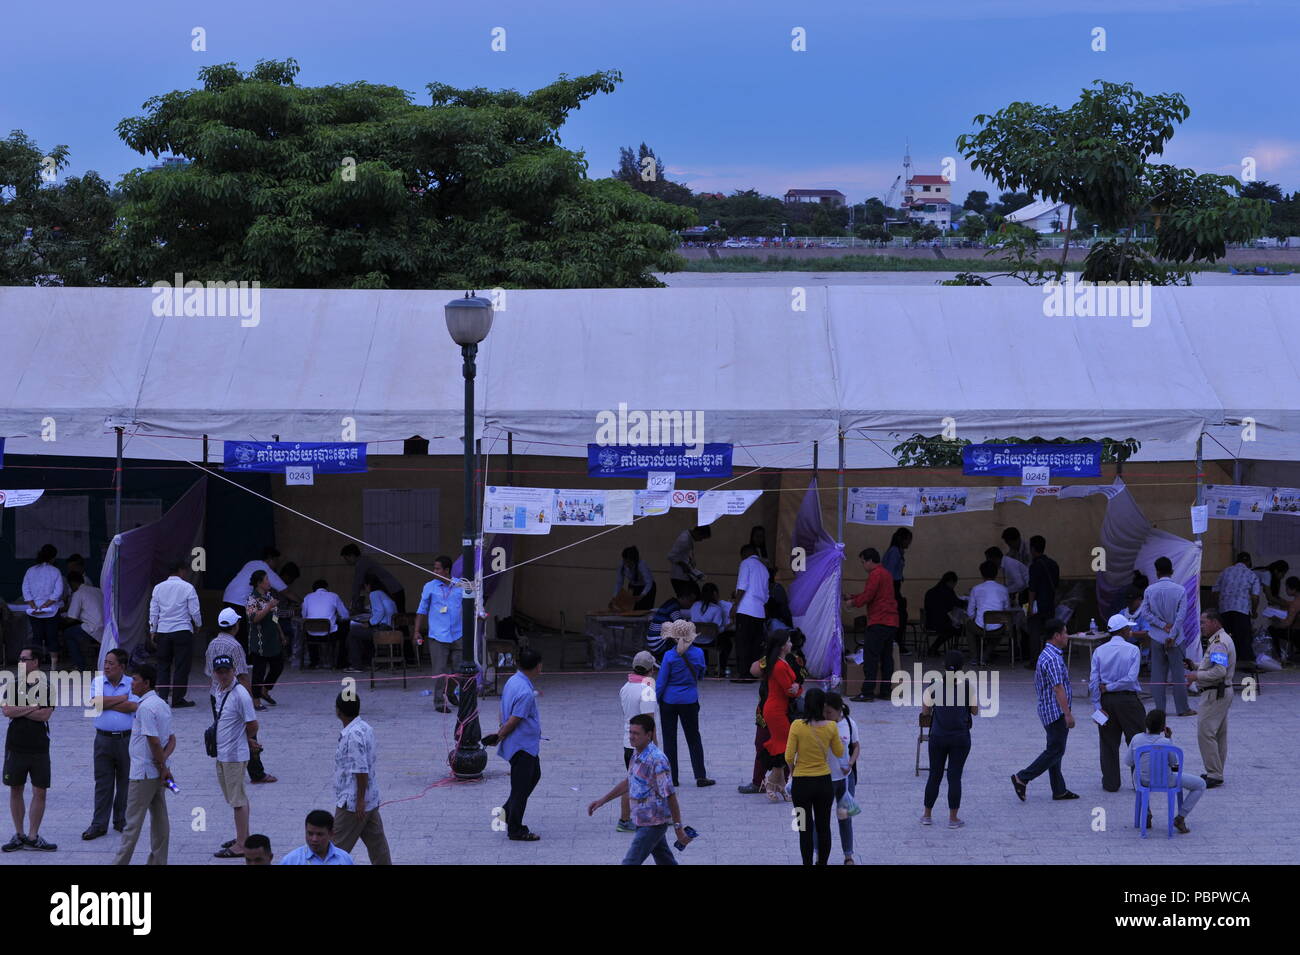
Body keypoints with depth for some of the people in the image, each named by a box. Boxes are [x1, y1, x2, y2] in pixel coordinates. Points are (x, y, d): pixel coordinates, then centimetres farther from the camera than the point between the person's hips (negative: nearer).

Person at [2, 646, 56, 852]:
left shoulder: (46, 688, -2)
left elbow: (45, 714, -15)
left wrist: (19, 710, -11)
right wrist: (33, 708, -11)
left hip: (39, 748, -2)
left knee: (40, 792, -1)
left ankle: (33, 837, 6)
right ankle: (18, 835, 17)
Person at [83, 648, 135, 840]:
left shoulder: (132, 684, 0)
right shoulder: (98, 682, 5)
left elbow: (133, 706, -16)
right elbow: (95, 702, -13)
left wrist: (106, 703, -10)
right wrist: (122, 698, -10)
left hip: (126, 738, -1)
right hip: (103, 739, 1)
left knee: (125, 781, 7)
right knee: (102, 782, 2)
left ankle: (122, 821, 20)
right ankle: (99, 824, 6)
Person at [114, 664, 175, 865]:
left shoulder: (145, 707, -19)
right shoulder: (162, 704, 12)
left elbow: (154, 742, -23)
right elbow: (171, 739, 12)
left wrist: (163, 766, -15)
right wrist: (164, 760, -3)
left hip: (143, 773, -9)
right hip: (158, 772, 9)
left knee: (133, 820, -3)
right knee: (159, 819, 10)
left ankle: (121, 862, 1)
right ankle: (158, 861, 14)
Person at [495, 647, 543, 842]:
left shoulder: (513, 681, 4)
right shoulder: (525, 692, -26)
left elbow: (504, 713, 13)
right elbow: (513, 721, -23)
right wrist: (499, 737, -9)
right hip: (523, 746, -10)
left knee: (534, 776, 25)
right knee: (521, 787, 2)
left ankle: (507, 811, 28)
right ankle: (515, 830, 12)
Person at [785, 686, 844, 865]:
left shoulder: (797, 726, -15)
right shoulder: (831, 727, -9)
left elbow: (789, 757, -12)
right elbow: (839, 753, 5)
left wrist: (792, 769, 9)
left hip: (802, 783, -2)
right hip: (824, 782, 2)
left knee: (806, 829, 7)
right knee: (824, 827, 15)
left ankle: (807, 864, 10)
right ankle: (823, 862, 24)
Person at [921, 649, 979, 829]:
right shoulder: (967, 687, -10)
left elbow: (925, 711, 2)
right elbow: (976, 711, 0)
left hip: (937, 737, 1)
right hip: (960, 738, -1)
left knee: (934, 776, 12)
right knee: (955, 777, 4)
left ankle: (927, 815, 18)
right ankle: (953, 818, 5)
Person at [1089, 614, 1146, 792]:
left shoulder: (1099, 651, 0)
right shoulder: (1133, 650, -7)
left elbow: (1093, 682, -4)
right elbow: (1131, 678, -16)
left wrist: (1098, 707, -2)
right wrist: (1109, 688, -6)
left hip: (1106, 701, 3)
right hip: (1128, 700, -3)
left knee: (1108, 742, 10)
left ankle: (1110, 783, 12)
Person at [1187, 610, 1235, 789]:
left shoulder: (1219, 643, -18)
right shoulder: (1220, 640, 16)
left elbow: (1219, 671, -28)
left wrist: (1197, 676, -18)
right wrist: (1196, 666, 11)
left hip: (1215, 694, -11)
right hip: (1222, 693, 11)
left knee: (1205, 732, -12)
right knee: (1219, 734, 14)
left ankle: (1214, 775, -12)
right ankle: (1216, 773, 20)